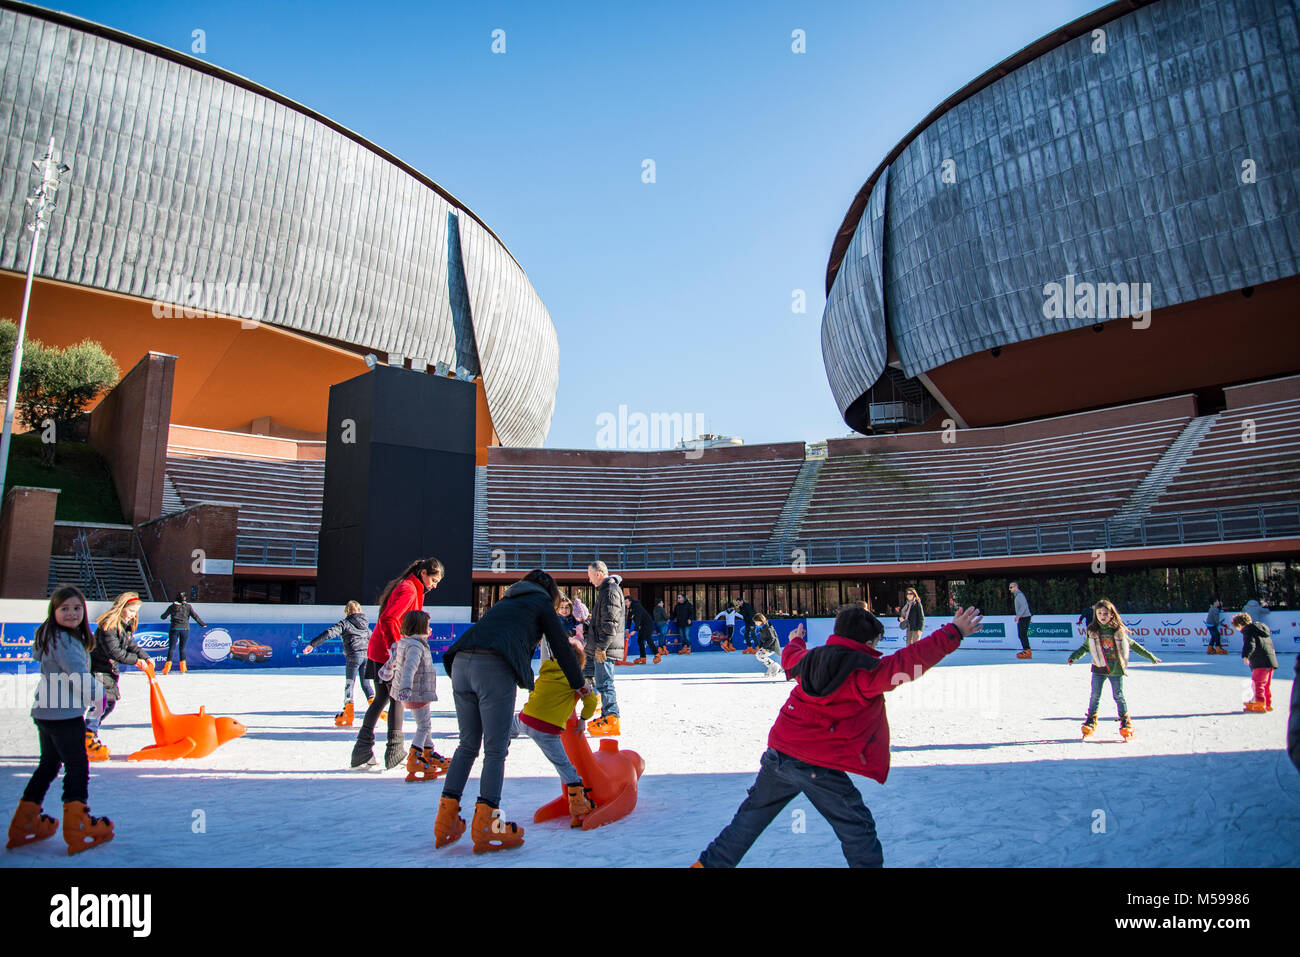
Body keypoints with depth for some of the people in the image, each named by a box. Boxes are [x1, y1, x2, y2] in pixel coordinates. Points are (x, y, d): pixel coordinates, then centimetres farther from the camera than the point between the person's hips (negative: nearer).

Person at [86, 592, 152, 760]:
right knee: (99, 702, -16)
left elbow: (132, 645, 11)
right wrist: (136, 660, -20)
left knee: (110, 702, 12)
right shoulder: (108, 625, -22)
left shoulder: (126, 626, 7)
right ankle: (88, 740, -6)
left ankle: (91, 734, 25)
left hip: (110, 670, 9)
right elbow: (114, 651, -25)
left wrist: (146, 658, -3)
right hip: (97, 669, -9)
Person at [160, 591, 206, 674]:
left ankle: (167, 669, -4)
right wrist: (202, 624, 13)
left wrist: (162, 616, 35)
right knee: (182, 648, 10)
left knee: (171, 648, 2)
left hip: (174, 628, 0)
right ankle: (183, 669, 10)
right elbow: (195, 616, 1)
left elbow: (164, 616, 11)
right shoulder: (188, 606, 0)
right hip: (185, 629, 0)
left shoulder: (172, 606, 1)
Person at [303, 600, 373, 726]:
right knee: (366, 683, 12)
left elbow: (329, 633, -9)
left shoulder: (344, 623, 3)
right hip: (367, 655, 5)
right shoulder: (365, 625, 20)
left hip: (353, 656, -5)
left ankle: (348, 714, 1)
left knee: (349, 684, 2)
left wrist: (312, 644, -9)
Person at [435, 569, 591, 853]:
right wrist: (578, 683, 32)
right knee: (495, 750, -1)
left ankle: (446, 822, 14)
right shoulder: (542, 602, 18)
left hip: (460, 663, 7)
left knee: (468, 745, 15)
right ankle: (485, 827, -4)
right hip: (495, 669, -7)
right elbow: (561, 646, 18)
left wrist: (528, 680, 58)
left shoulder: (505, 602, 36)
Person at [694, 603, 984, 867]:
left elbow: (790, 658, 29)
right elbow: (913, 659, -12)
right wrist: (954, 633, -3)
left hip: (778, 752, 7)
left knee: (752, 814, 23)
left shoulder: (810, 658, 7)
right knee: (858, 830, 11)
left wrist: (796, 641, 53)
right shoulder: (868, 672, -12)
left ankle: (711, 862, 32)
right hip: (817, 766, -6)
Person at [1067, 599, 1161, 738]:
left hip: (1116, 669, -1)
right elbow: (1085, 647, 10)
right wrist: (1074, 656, -3)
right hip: (1099, 668, 1)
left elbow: (1133, 645, 11)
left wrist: (1150, 656, 17)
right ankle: (1091, 720, 15)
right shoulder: (1092, 631, 2)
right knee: (1095, 696, 4)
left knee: (1118, 696, 3)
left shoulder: (1119, 631, 0)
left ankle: (1126, 722, 17)